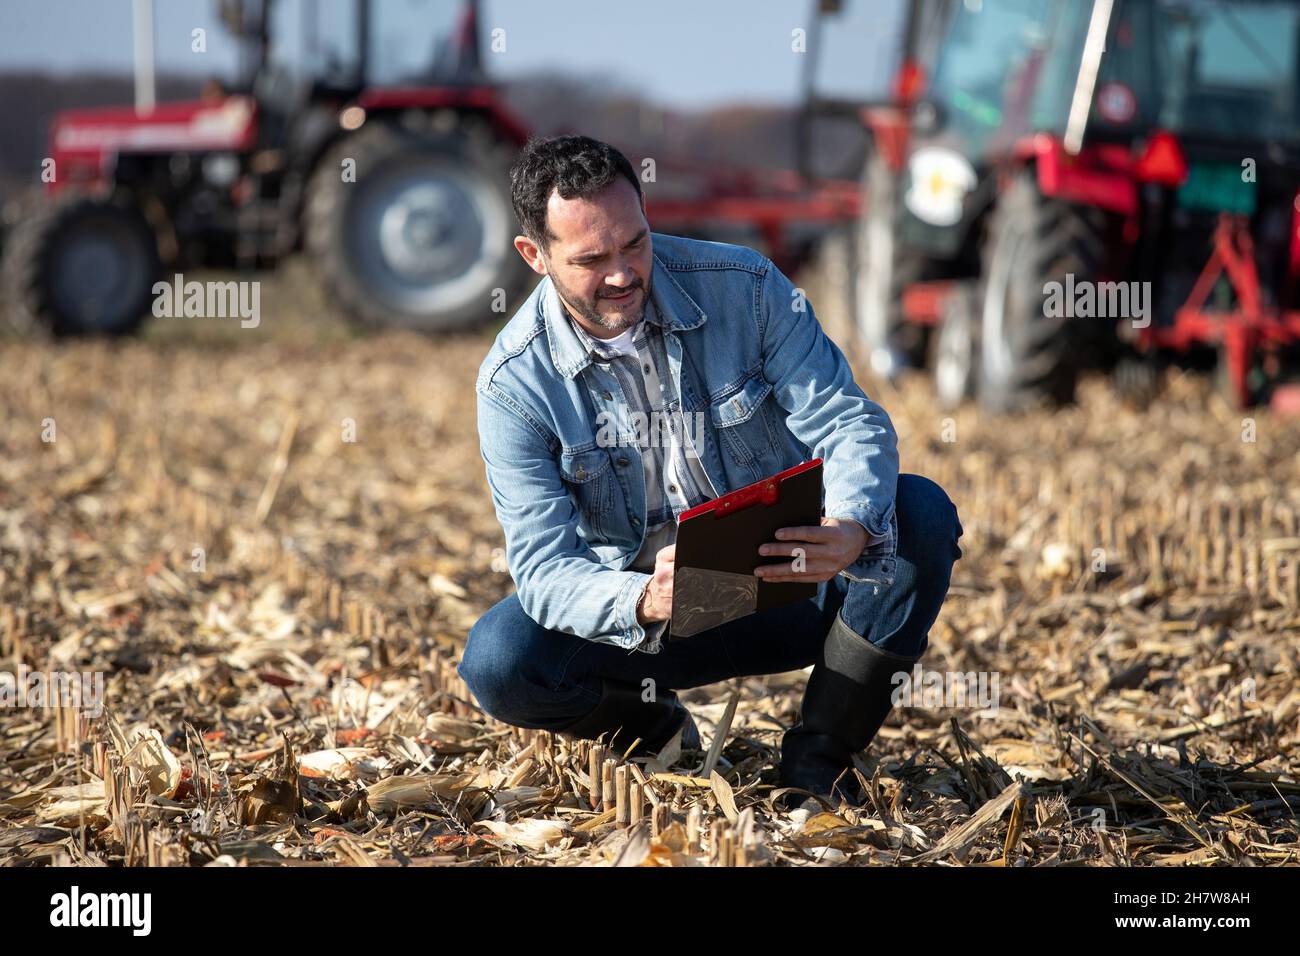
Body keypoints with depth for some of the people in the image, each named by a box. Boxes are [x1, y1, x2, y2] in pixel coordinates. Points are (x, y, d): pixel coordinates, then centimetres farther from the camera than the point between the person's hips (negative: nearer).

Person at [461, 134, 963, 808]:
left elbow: (852, 425, -15)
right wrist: (644, 601, -42)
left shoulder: (745, 287, -12)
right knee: (497, 661, -27)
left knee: (921, 513, -26)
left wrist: (852, 531, -39)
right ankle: (655, 727, 7)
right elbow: (544, 567, -19)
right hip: (645, 612, -1)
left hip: (791, 583, 1)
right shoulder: (514, 383, -14)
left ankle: (818, 759, -13)